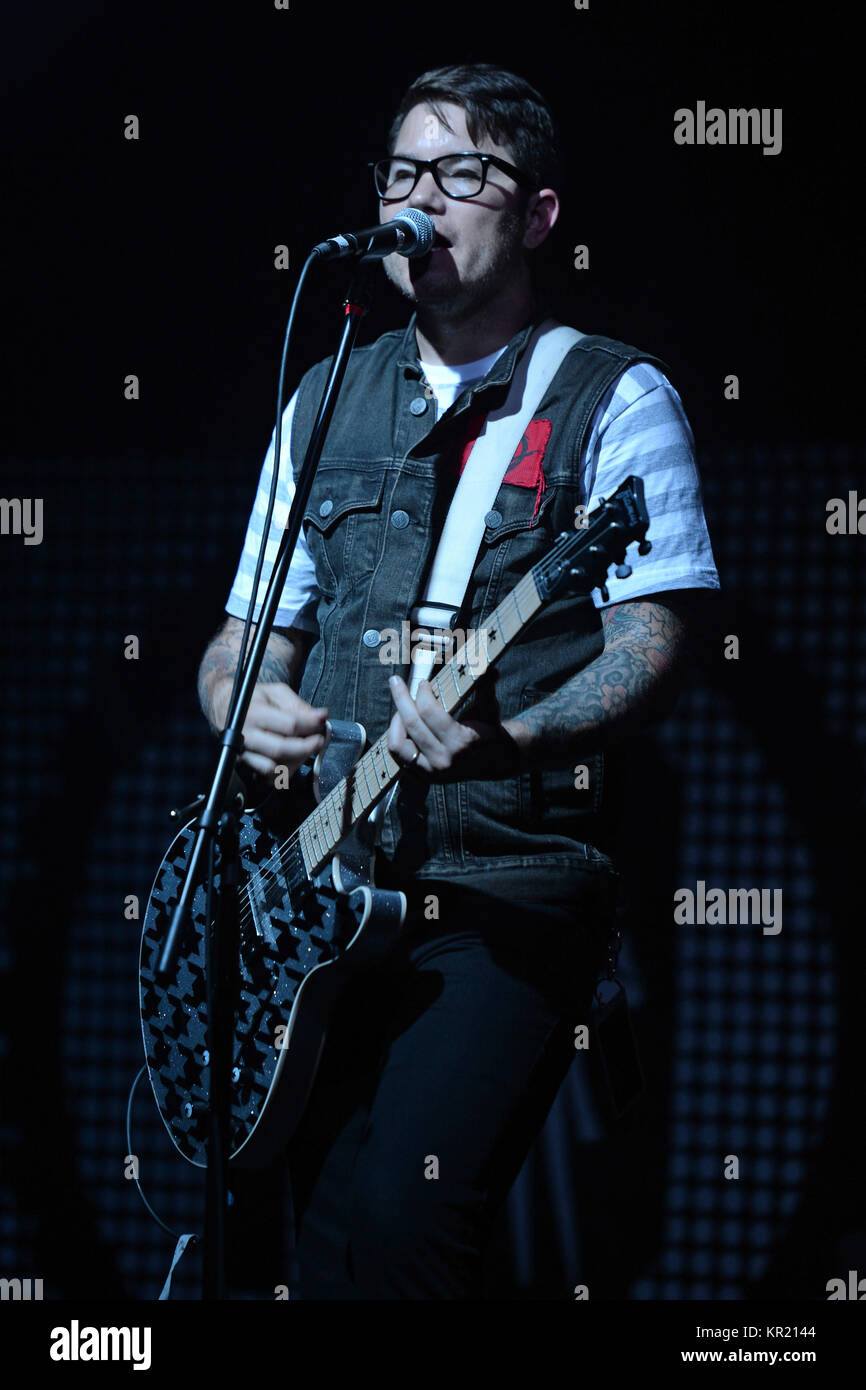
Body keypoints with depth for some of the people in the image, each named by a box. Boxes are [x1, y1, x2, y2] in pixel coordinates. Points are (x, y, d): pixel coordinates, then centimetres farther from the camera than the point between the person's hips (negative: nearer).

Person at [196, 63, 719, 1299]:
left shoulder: (614, 398, 1)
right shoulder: (324, 405, 17)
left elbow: (650, 646, -8)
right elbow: (245, 635, 21)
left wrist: (511, 744, -28)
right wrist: (248, 705, -4)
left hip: (510, 886, -5)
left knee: (405, 1212, -21)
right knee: (326, 1234, 2)